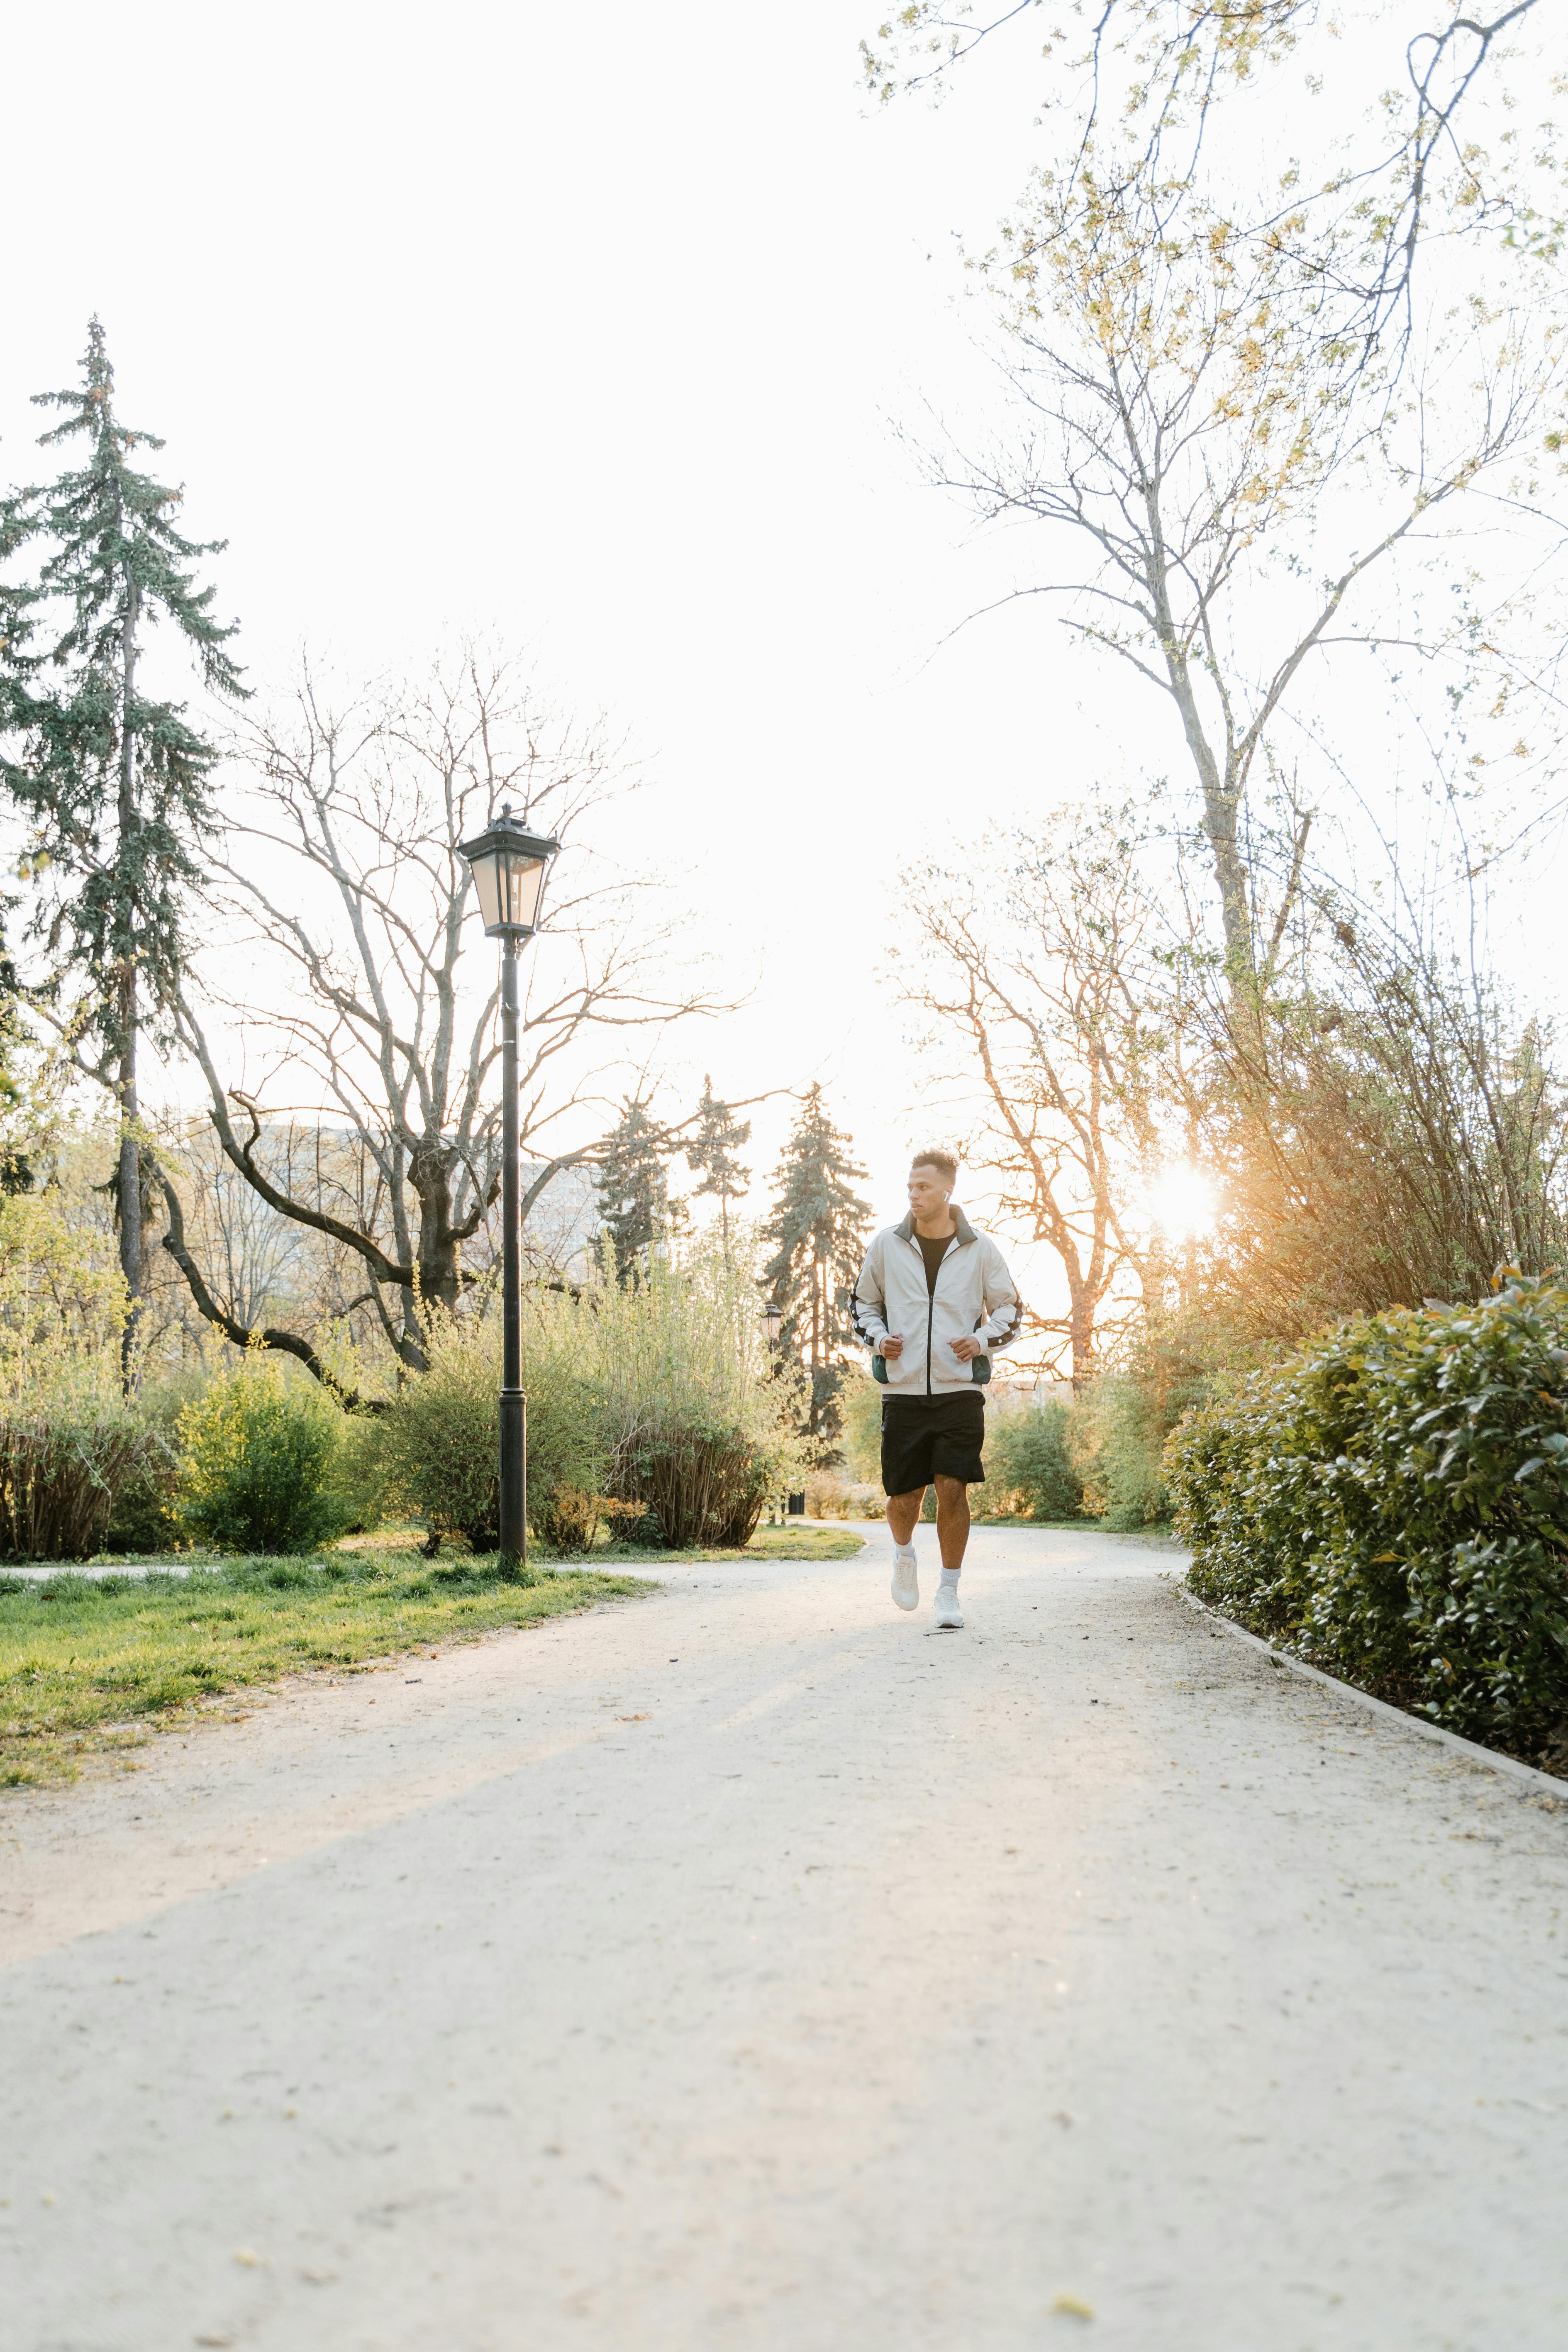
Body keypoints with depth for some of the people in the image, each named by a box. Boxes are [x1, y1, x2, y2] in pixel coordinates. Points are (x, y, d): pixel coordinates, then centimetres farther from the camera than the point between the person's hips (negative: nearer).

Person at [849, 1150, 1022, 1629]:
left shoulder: (980, 1249, 2)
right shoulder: (887, 1244, 4)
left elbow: (1010, 1309, 13)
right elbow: (862, 1303, 17)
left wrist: (982, 1341, -5)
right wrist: (877, 1338, -2)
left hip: (959, 1391, -1)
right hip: (904, 1391, 1)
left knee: (953, 1490, -8)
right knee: (904, 1497, 3)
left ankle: (948, 1592, 7)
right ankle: (904, 1553, 37)